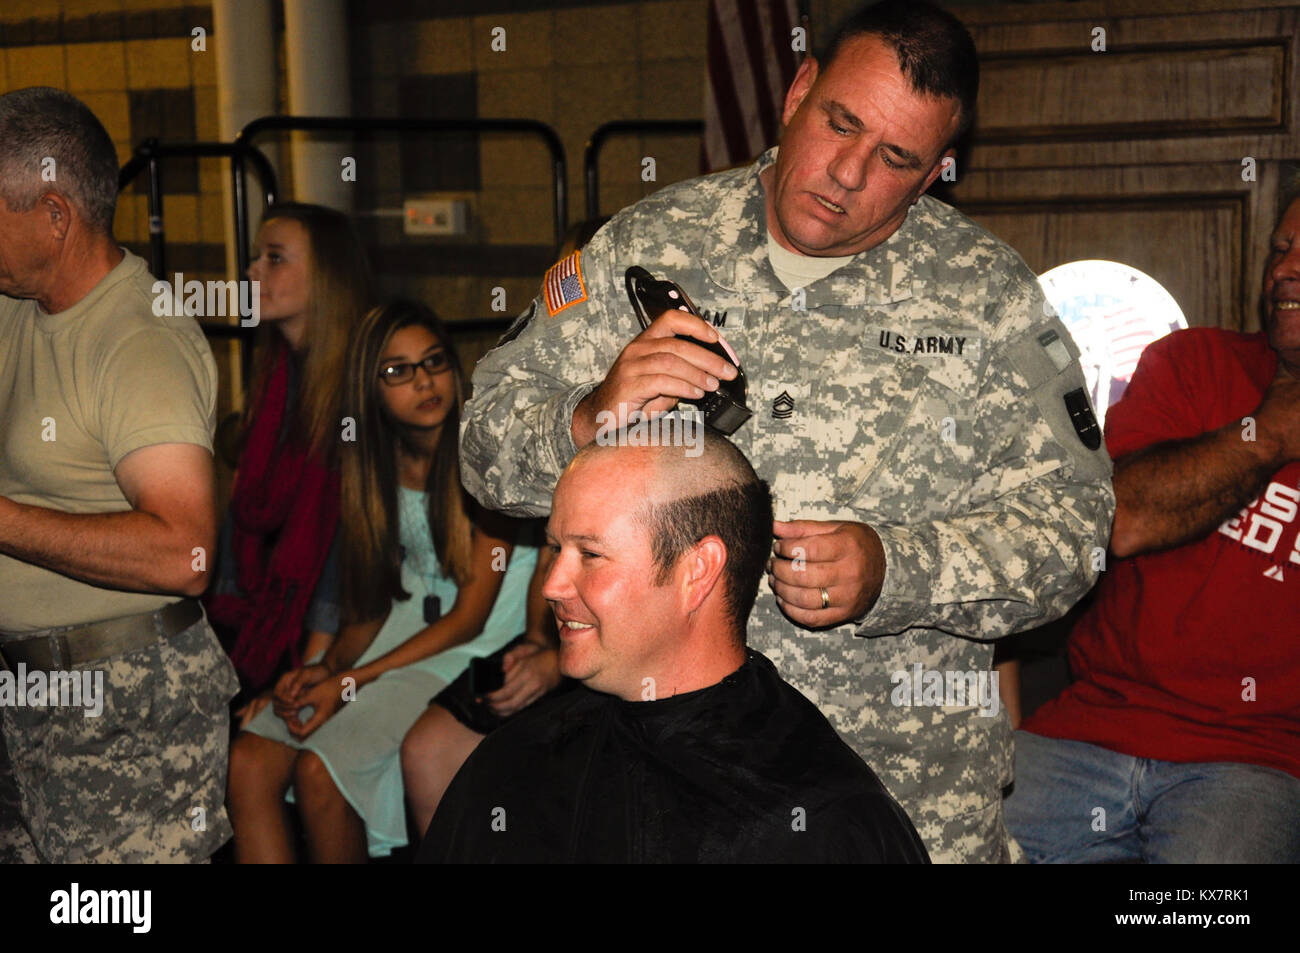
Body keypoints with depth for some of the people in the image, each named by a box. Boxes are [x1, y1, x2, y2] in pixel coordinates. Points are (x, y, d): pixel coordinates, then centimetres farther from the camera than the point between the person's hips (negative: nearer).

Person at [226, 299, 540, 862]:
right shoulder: (381, 468, 10)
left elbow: (469, 618, -11)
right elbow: (375, 604, 13)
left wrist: (351, 682, -14)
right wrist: (326, 668, -8)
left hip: (469, 654, -6)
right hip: (397, 639, 6)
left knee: (319, 768, -26)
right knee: (248, 762, -16)